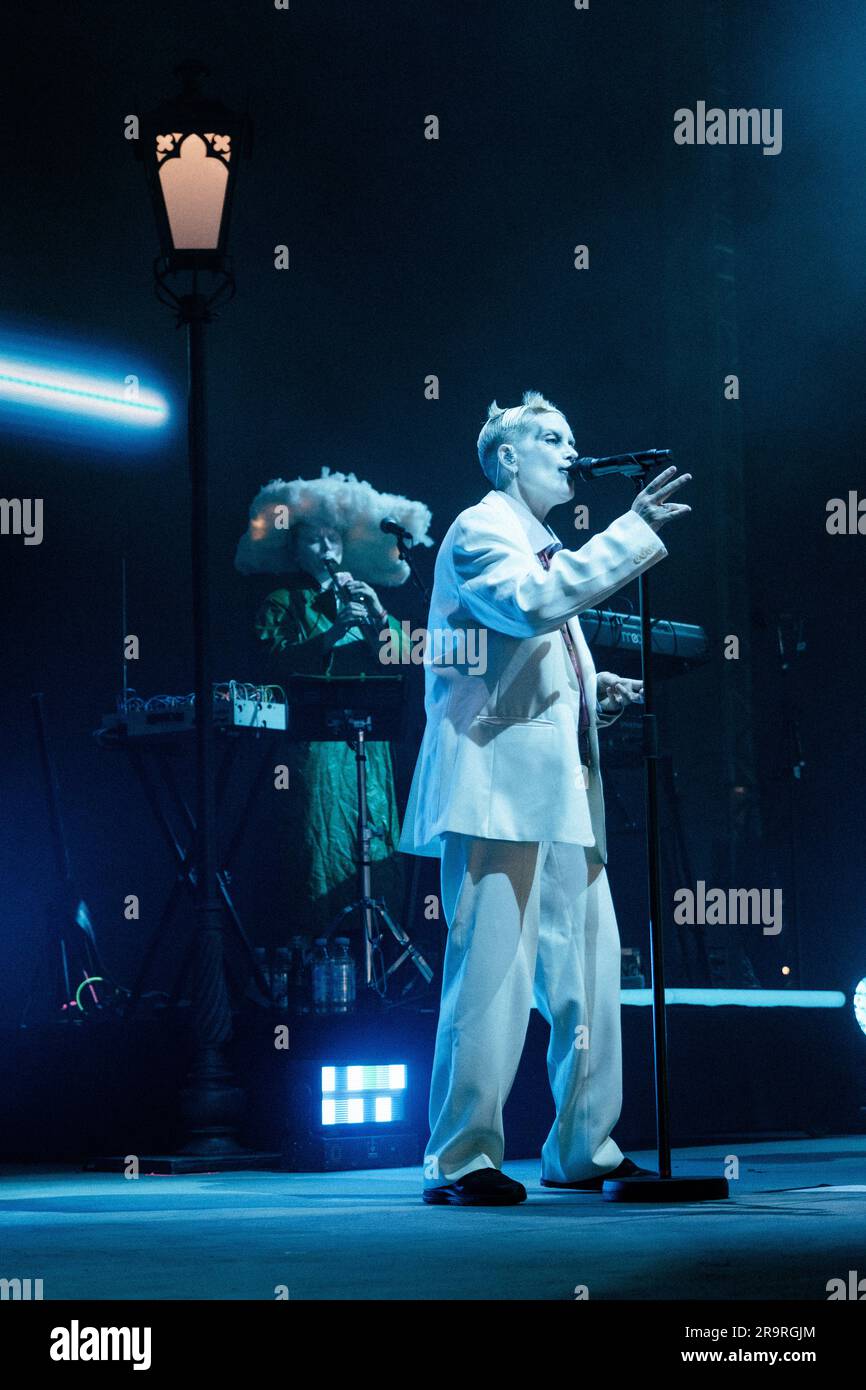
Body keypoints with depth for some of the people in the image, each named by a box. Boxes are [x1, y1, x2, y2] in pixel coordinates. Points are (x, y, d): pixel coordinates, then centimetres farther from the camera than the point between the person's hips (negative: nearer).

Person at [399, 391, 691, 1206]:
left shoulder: (545, 548, 27)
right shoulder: (480, 530, -3)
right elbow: (531, 604, -23)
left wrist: (592, 692, 14)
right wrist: (633, 532, -21)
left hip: (557, 790, 10)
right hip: (498, 782, -10)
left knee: (586, 972, 8)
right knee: (492, 971, -13)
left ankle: (582, 1151, 15)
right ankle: (460, 1161, -10)